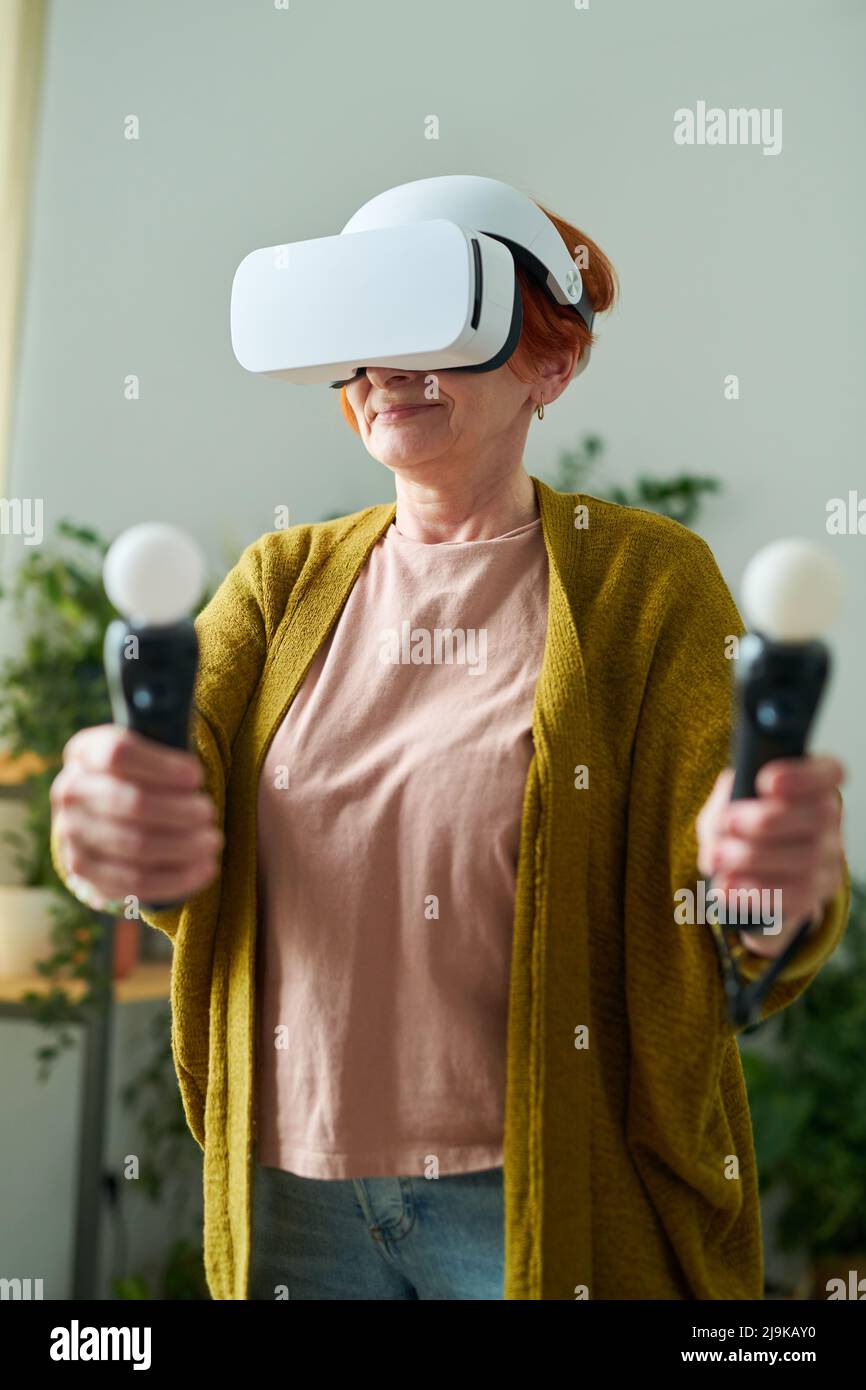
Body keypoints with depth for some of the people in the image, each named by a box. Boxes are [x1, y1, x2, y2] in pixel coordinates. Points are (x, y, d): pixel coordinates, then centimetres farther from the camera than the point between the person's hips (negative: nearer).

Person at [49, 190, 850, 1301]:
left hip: (550, 1196, -3)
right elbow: (177, 769, -10)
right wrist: (110, 828, -34)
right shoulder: (282, 580, 6)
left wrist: (777, 894, -37)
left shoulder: (648, 579, -5)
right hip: (293, 1178, 3)